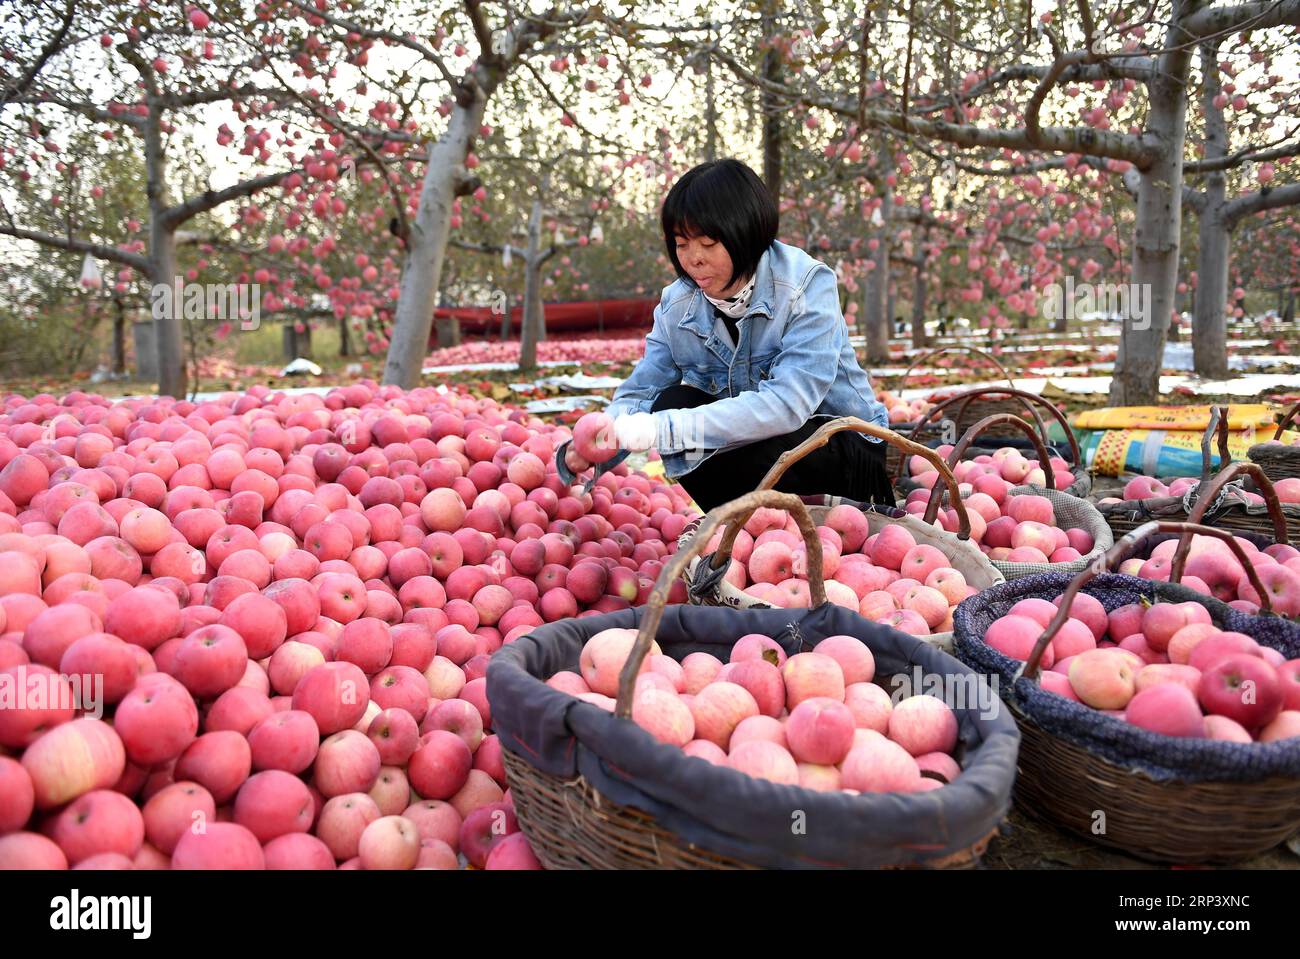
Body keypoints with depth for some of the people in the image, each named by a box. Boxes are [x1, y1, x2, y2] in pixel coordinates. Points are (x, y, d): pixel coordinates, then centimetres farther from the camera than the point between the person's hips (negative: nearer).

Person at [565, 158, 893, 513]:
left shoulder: (807, 286, -23)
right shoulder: (677, 304, -7)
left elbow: (787, 403, -35)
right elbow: (638, 394, -9)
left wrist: (663, 429, -42)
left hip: (845, 448, -5)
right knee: (673, 402, -20)